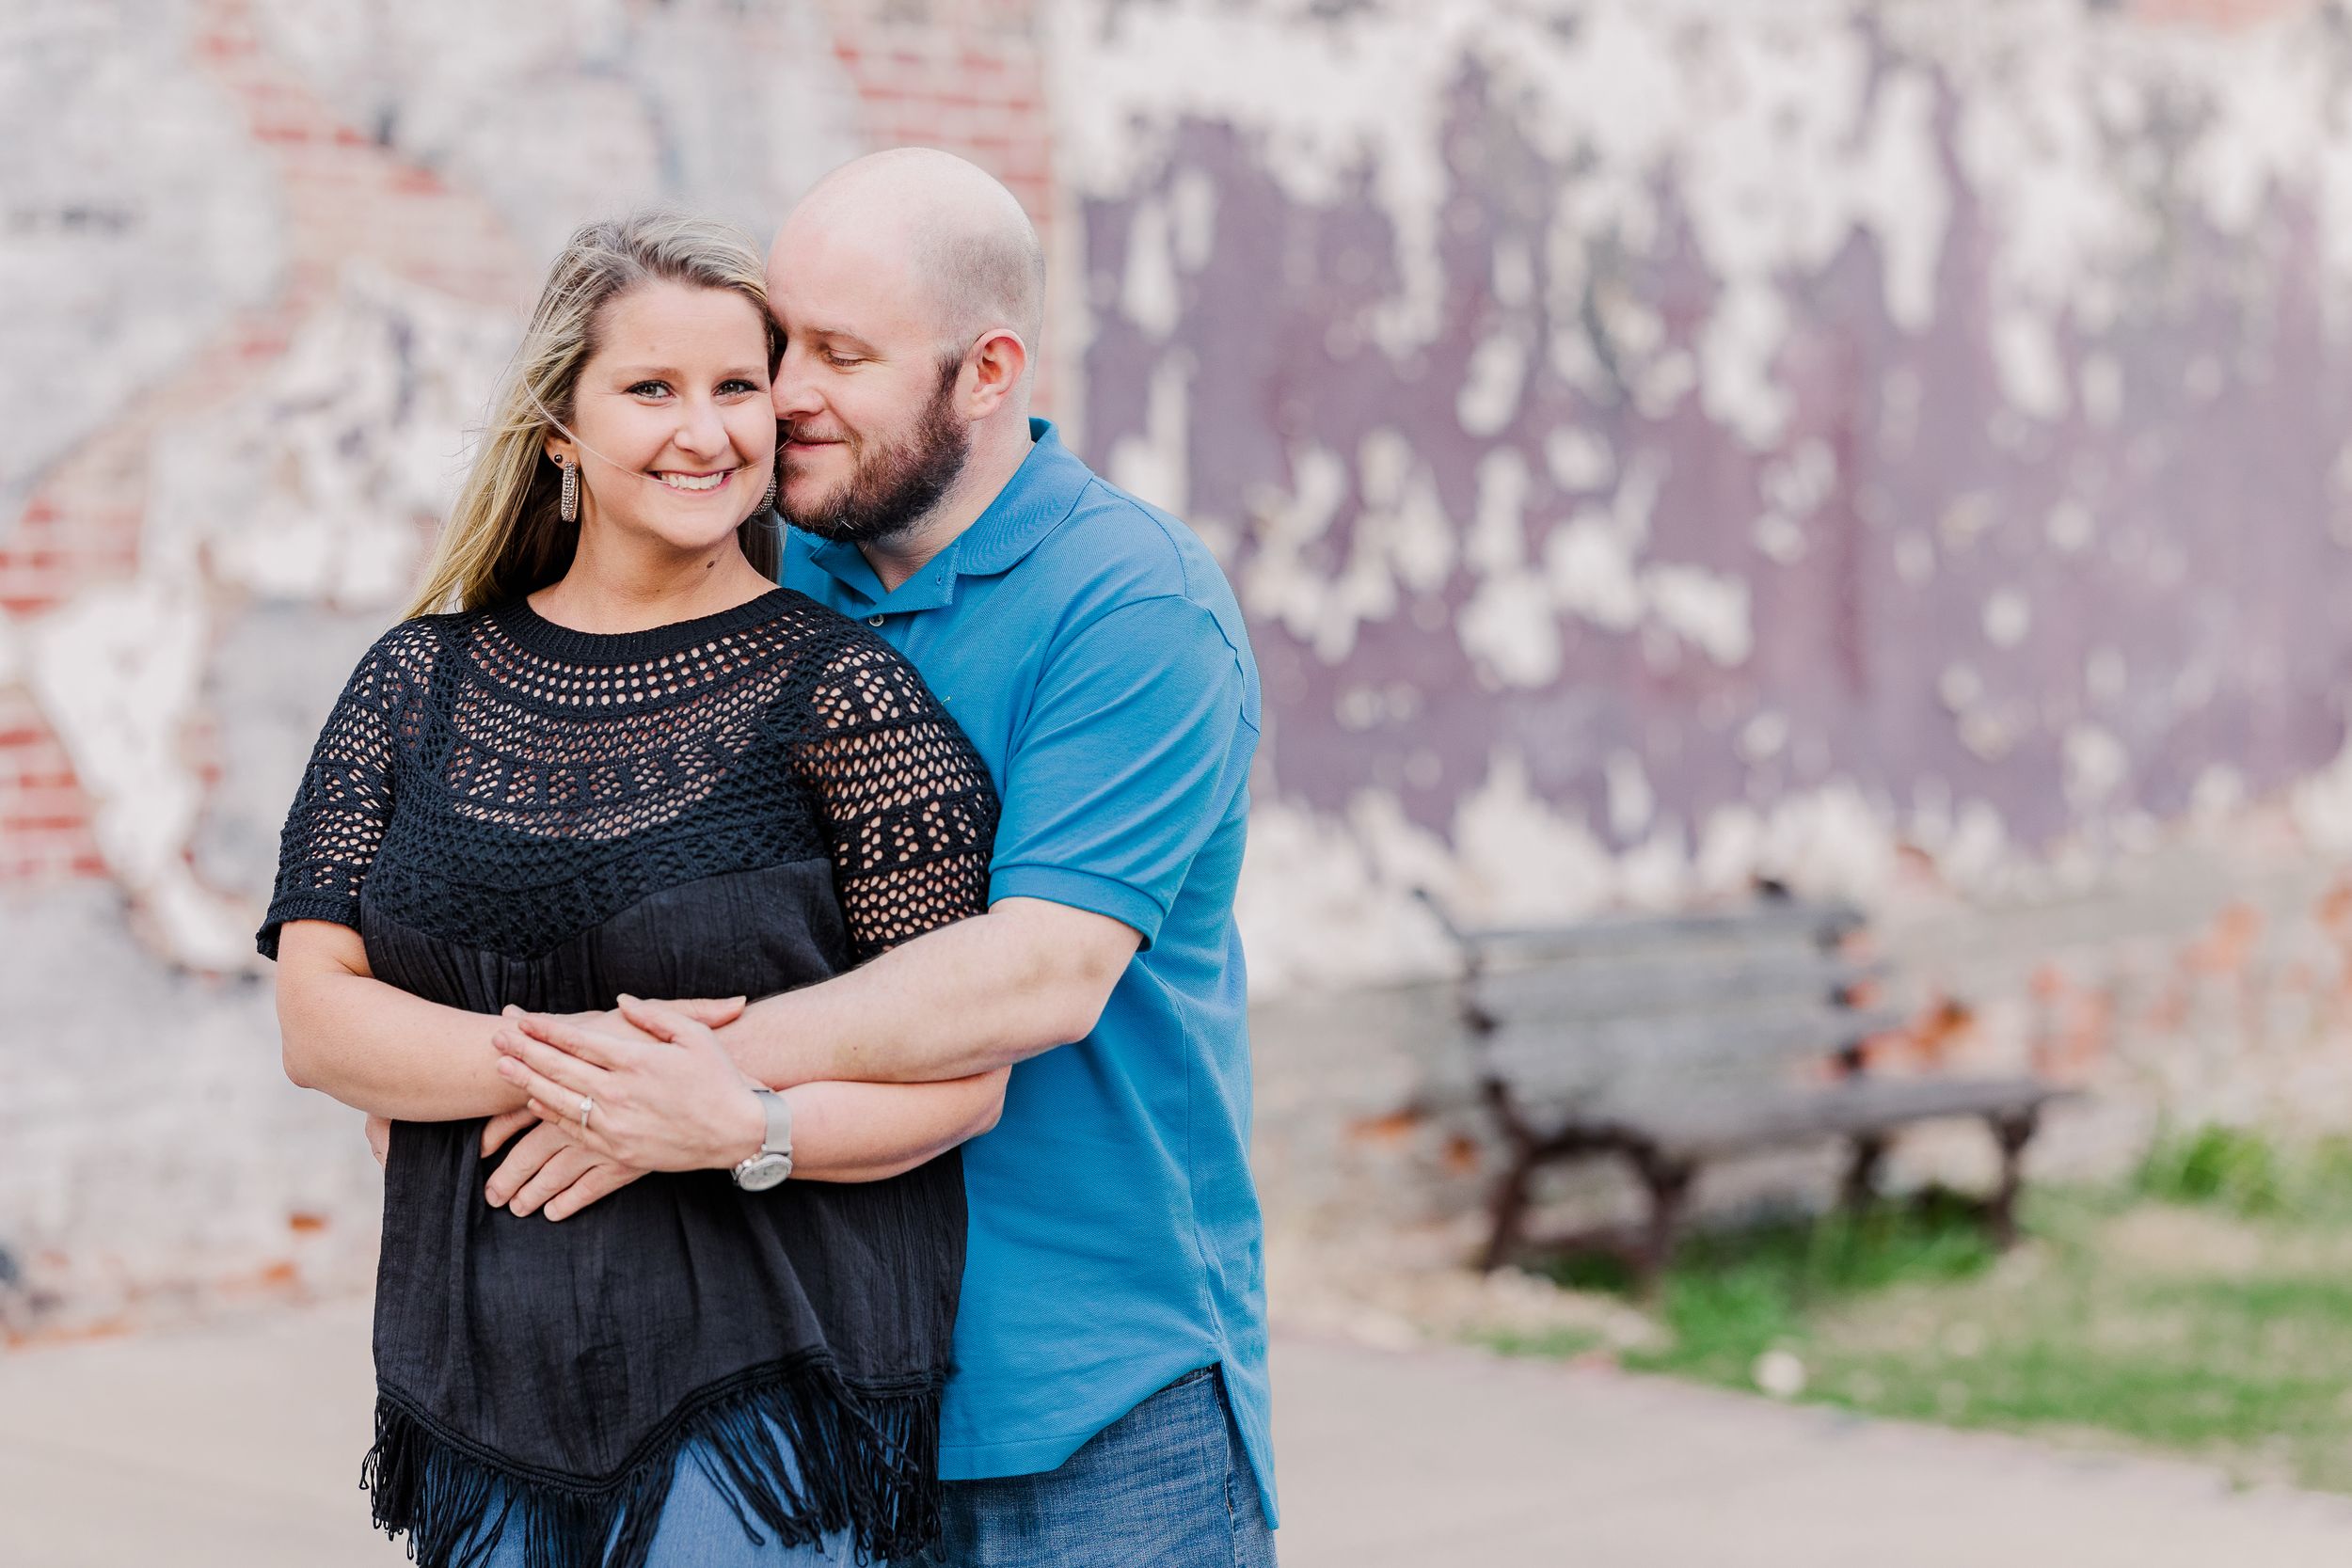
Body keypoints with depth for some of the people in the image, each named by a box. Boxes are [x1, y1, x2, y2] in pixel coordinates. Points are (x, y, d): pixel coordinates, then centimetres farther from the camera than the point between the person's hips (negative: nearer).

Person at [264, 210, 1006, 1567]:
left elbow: (966, 1073, -6)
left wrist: (743, 1126, -23)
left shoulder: (843, 687, -4)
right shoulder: (424, 682, 8)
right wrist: (544, 1063, -16)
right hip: (488, 1389, 4)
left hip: (768, 1396, -4)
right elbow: (318, 1018, 1)